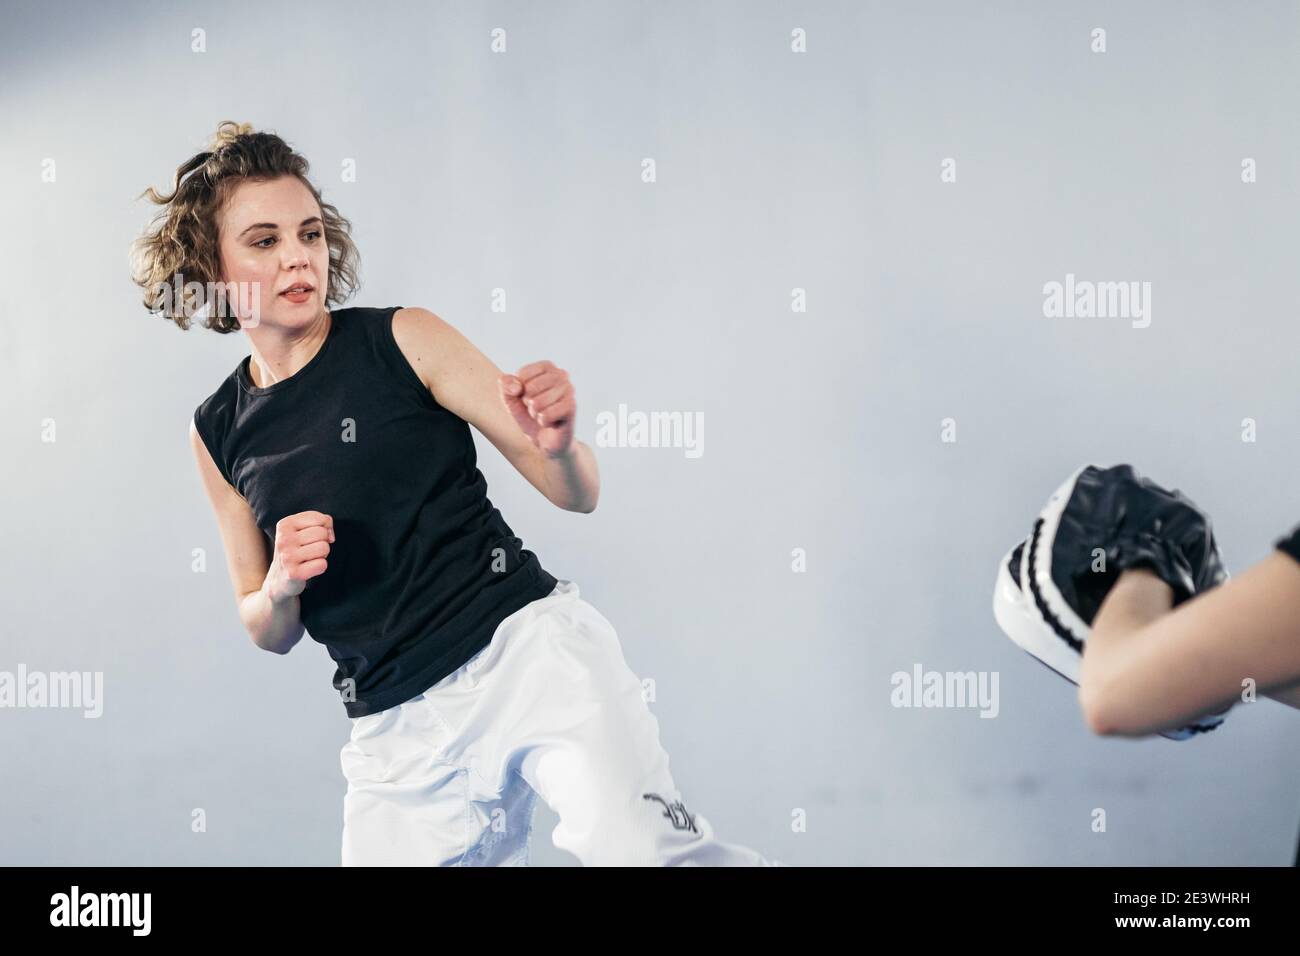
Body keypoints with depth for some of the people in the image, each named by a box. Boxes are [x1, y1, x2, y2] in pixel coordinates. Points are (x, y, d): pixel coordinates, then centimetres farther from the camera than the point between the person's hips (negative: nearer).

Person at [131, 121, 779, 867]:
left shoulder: (406, 341, 2)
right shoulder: (220, 434, 11)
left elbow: (578, 495, 2)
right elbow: (270, 633, 19)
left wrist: (558, 445, -21)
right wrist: (281, 587, -3)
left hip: (527, 643, -4)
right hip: (397, 724, 4)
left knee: (644, 850, -27)